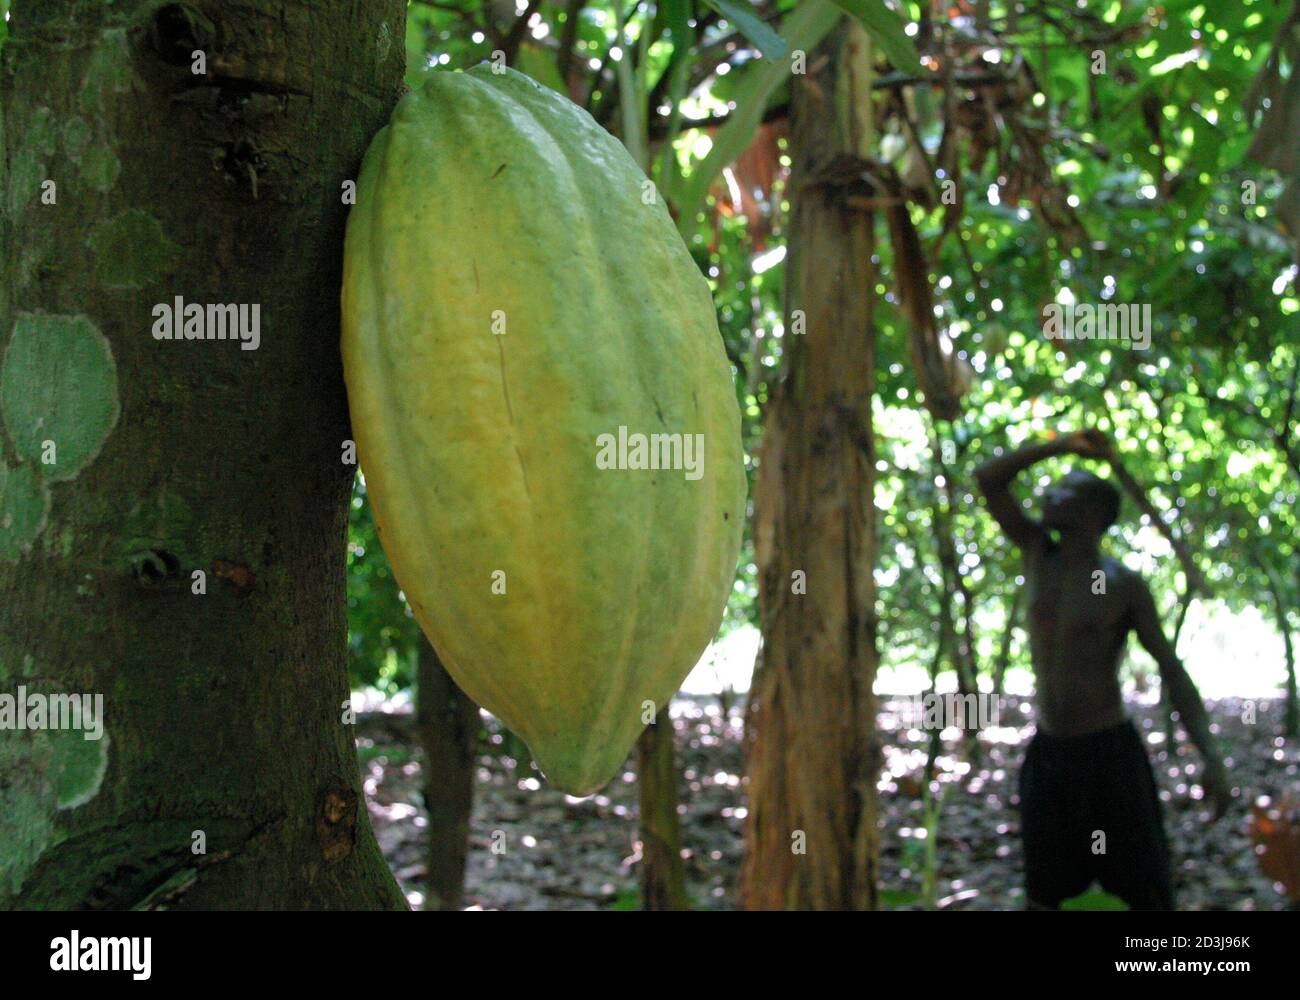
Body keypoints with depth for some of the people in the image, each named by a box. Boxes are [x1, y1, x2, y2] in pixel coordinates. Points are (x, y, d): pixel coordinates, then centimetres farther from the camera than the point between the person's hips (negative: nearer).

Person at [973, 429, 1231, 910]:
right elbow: (988, 479, 3)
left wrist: (1211, 756, -16)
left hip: (1111, 753, -4)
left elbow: (1172, 670, -6)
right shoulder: (1039, 553, 6)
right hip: (1048, 752, 4)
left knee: (1148, 896, -1)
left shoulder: (1123, 585, -7)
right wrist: (1063, 444, -3)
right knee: (1043, 893, 9)